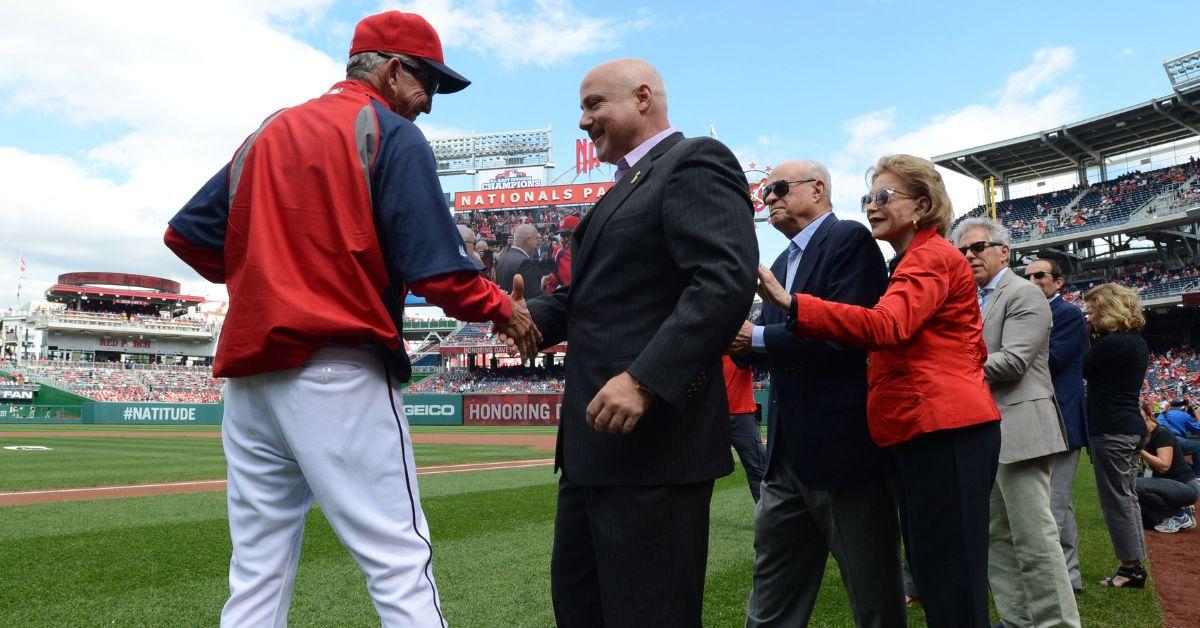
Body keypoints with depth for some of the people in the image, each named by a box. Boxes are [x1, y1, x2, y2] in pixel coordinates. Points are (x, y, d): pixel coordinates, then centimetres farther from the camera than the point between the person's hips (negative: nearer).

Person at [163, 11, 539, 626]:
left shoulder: (267, 133, 19)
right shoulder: (392, 136, -1)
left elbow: (187, 233, 17)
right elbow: (436, 267, -11)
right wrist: (502, 311, 3)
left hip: (246, 376, 7)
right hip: (337, 372, -7)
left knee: (255, 575, 14)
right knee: (398, 559, -4)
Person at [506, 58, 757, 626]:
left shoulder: (696, 162, -7)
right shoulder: (628, 186, 24)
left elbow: (726, 281, -21)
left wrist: (644, 379, -28)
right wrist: (536, 315, 3)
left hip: (653, 439, -10)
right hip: (596, 441, 10)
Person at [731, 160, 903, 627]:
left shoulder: (849, 239, -7)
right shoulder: (782, 263, 19)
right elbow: (775, 354, 15)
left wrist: (757, 337, -14)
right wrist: (738, 338, -6)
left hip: (844, 446, -8)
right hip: (788, 452, 8)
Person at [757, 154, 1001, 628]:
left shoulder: (933, 257, -9)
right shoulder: (911, 264, 23)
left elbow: (885, 325, -27)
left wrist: (789, 304, -36)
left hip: (944, 430, -10)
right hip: (919, 428, 10)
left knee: (951, 577, -5)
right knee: (930, 571, 16)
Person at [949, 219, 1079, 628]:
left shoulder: (1024, 294, -7)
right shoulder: (974, 301, 19)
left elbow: (1013, 361, -18)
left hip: (1018, 429, -9)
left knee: (1034, 536, -6)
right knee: (997, 536, 13)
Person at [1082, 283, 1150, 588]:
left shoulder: (1111, 344, -18)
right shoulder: (1138, 342, 12)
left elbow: (1079, 370, -9)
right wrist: (1096, 336, 9)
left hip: (1111, 431, -10)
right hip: (1133, 428, 10)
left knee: (1117, 499, -2)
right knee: (1126, 495, 15)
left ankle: (1130, 568, 4)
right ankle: (1135, 565, 22)